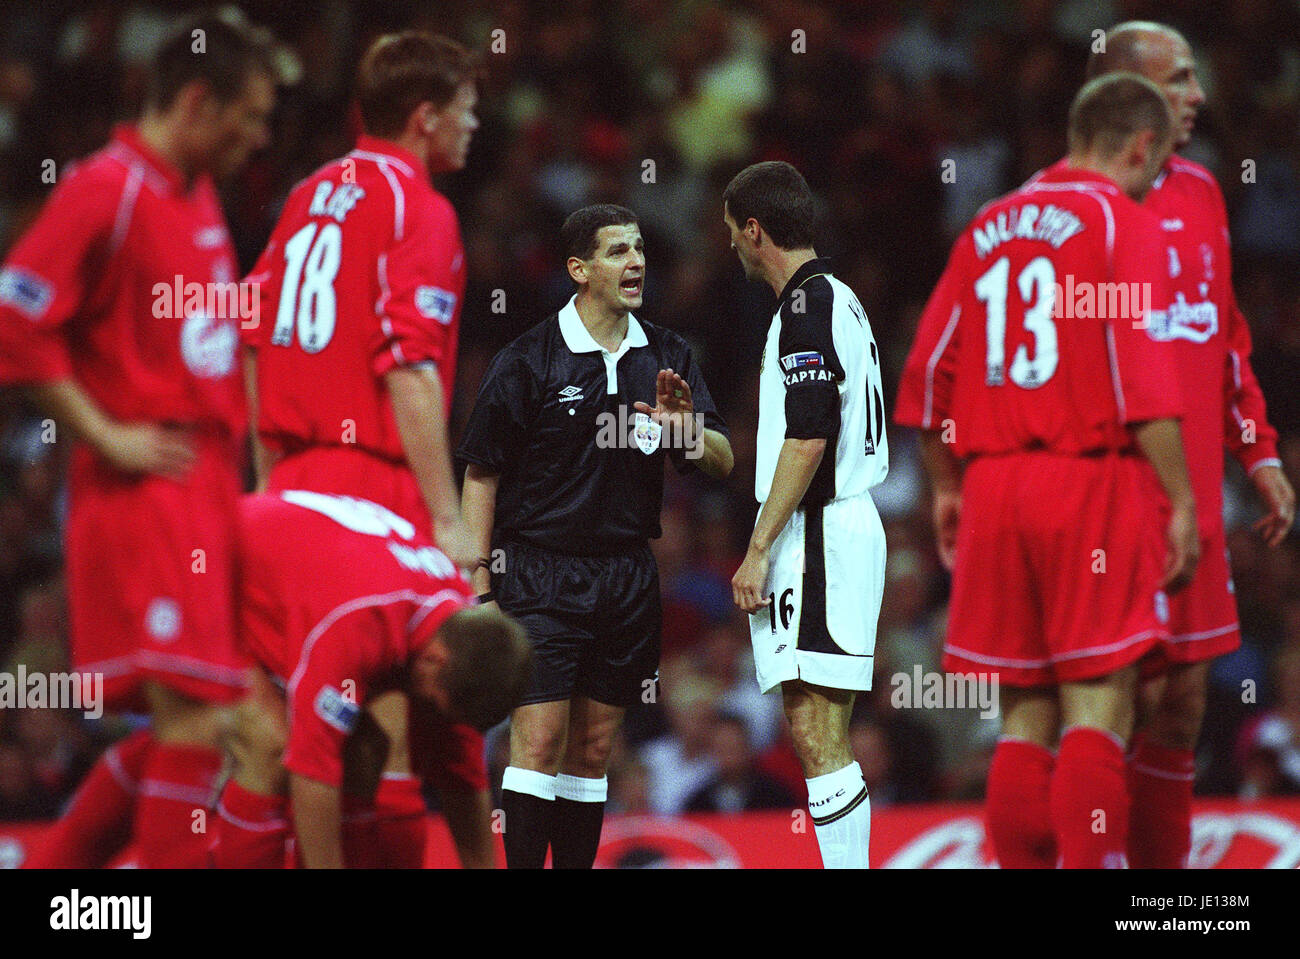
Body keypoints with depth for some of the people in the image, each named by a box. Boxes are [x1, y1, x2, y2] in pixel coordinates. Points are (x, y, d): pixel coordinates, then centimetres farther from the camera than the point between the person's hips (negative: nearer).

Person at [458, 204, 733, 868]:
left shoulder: (667, 357, 7)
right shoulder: (527, 360, -6)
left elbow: (721, 463, 6)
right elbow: (481, 475, -2)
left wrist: (681, 427, -16)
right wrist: (478, 586, -6)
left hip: (627, 581, 5)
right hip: (540, 579, -5)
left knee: (593, 750, 8)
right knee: (539, 741, -12)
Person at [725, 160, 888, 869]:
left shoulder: (808, 306, -13)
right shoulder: (837, 298, 18)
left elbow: (807, 439, -20)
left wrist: (759, 550, -18)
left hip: (815, 539, -10)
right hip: (846, 526, 10)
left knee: (816, 737, -13)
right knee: (822, 737, 10)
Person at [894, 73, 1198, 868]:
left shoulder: (989, 229, 15)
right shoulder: (1125, 225, -4)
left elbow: (926, 377, 16)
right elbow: (1144, 380, -14)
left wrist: (947, 489, 23)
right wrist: (1181, 503, -12)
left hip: (994, 484, 6)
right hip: (1094, 481, -6)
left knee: (1025, 716, 10)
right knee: (1098, 711, -8)